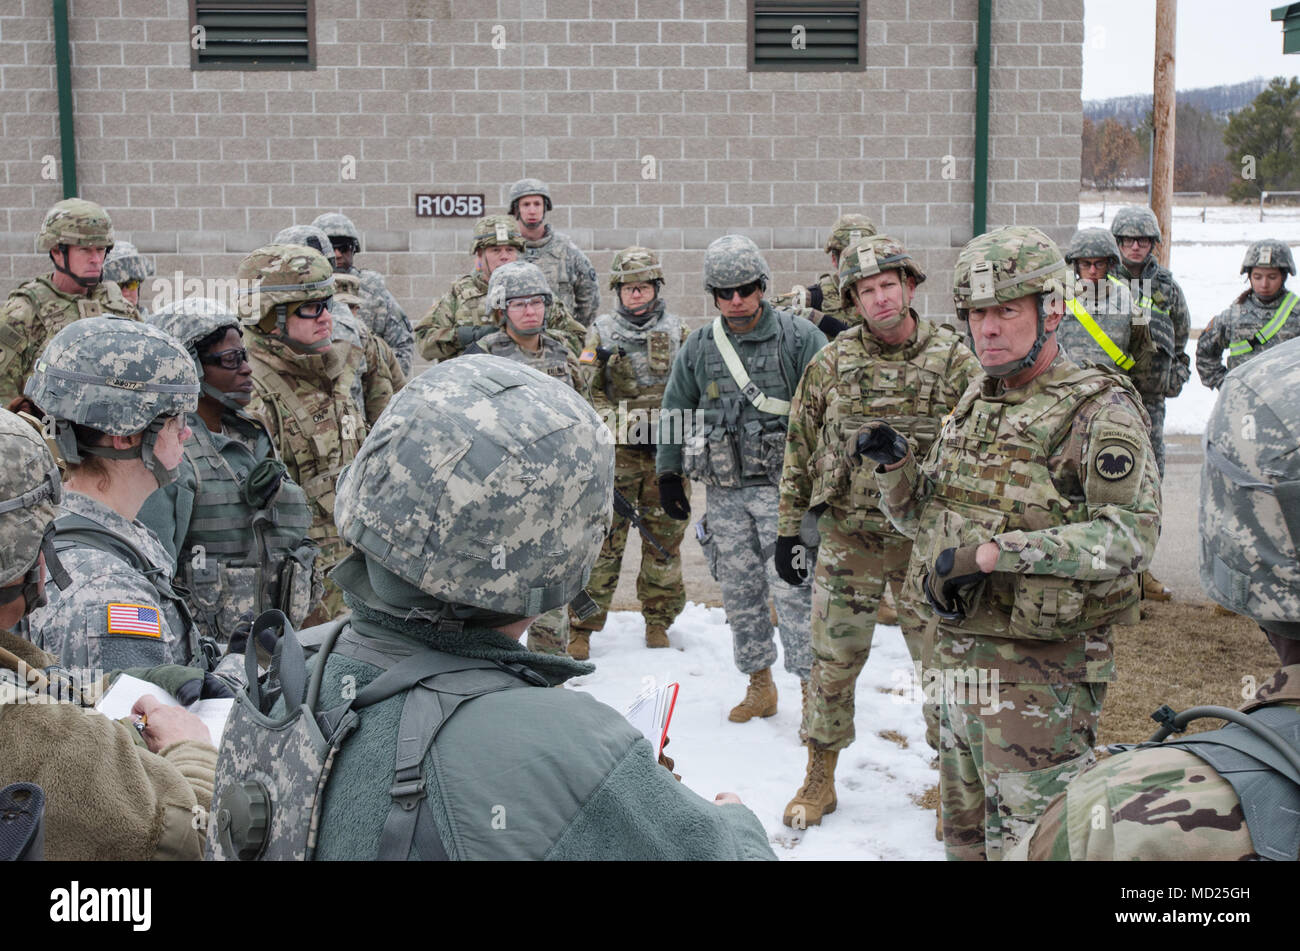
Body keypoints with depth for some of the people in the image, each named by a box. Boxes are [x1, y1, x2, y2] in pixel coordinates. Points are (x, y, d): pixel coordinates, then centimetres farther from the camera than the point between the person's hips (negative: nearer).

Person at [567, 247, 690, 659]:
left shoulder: (678, 332, 9)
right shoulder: (601, 332, 6)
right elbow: (588, 390, 3)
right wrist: (614, 422, -11)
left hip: (666, 453, 2)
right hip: (617, 451, -2)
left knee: (665, 537, 8)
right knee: (603, 538, -5)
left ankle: (658, 620, 22)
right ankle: (582, 627, 3)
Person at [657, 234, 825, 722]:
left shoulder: (800, 337, -3)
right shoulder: (697, 348, 9)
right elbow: (675, 413, 18)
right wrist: (668, 473, 15)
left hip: (784, 485, -4)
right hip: (724, 493, 4)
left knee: (790, 585, -11)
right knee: (739, 592, 9)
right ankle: (760, 686, 22)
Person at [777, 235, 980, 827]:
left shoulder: (954, 361, -4)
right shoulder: (831, 364, 0)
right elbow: (799, 450, 6)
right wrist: (788, 529, 6)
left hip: (927, 542, -1)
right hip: (847, 540, 1)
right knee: (833, 661, 8)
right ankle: (820, 779, 26)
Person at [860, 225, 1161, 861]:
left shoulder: (1097, 410, -12)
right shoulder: (974, 404, 11)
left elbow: (1130, 535, -23)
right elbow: (922, 517, 17)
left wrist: (995, 552, -27)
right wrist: (892, 465, -4)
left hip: (1042, 667, -7)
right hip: (960, 650, 8)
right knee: (965, 832, 20)